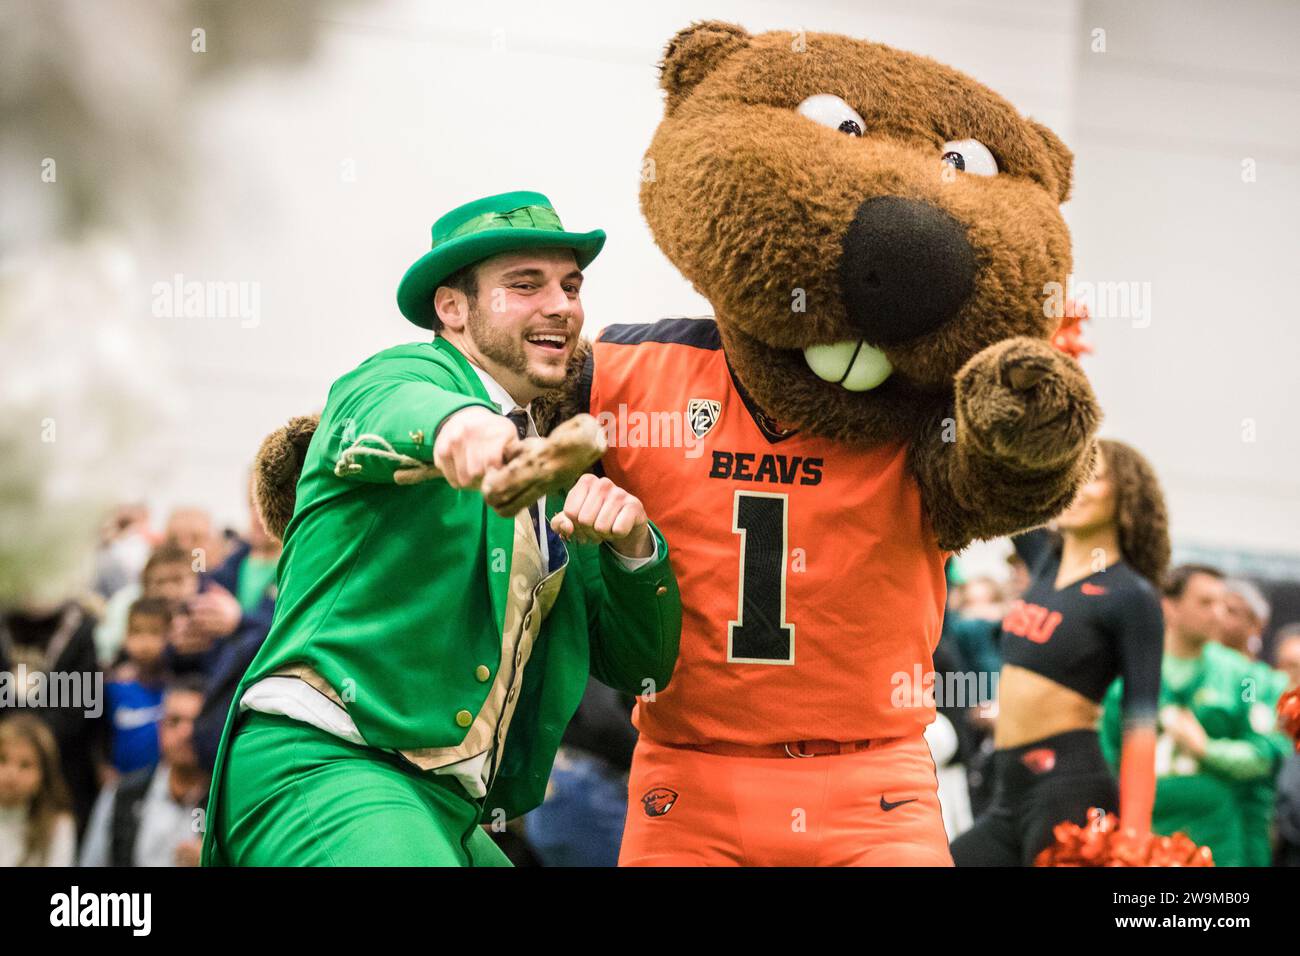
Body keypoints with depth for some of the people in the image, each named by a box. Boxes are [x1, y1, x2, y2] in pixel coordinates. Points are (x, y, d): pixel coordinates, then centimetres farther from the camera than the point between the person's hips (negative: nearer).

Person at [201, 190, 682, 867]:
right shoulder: (409, 372, 1)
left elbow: (640, 664, 18)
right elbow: (386, 407, -26)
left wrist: (631, 546, -3)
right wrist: (448, 420, -50)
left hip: (444, 812, 9)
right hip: (319, 762, -9)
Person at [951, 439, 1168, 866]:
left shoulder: (1132, 596, -7)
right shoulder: (1047, 560, 12)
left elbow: (1140, 725, -12)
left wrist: (1133, 840, -19)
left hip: (1071, 793, -8)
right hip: (1011, 797, 8)